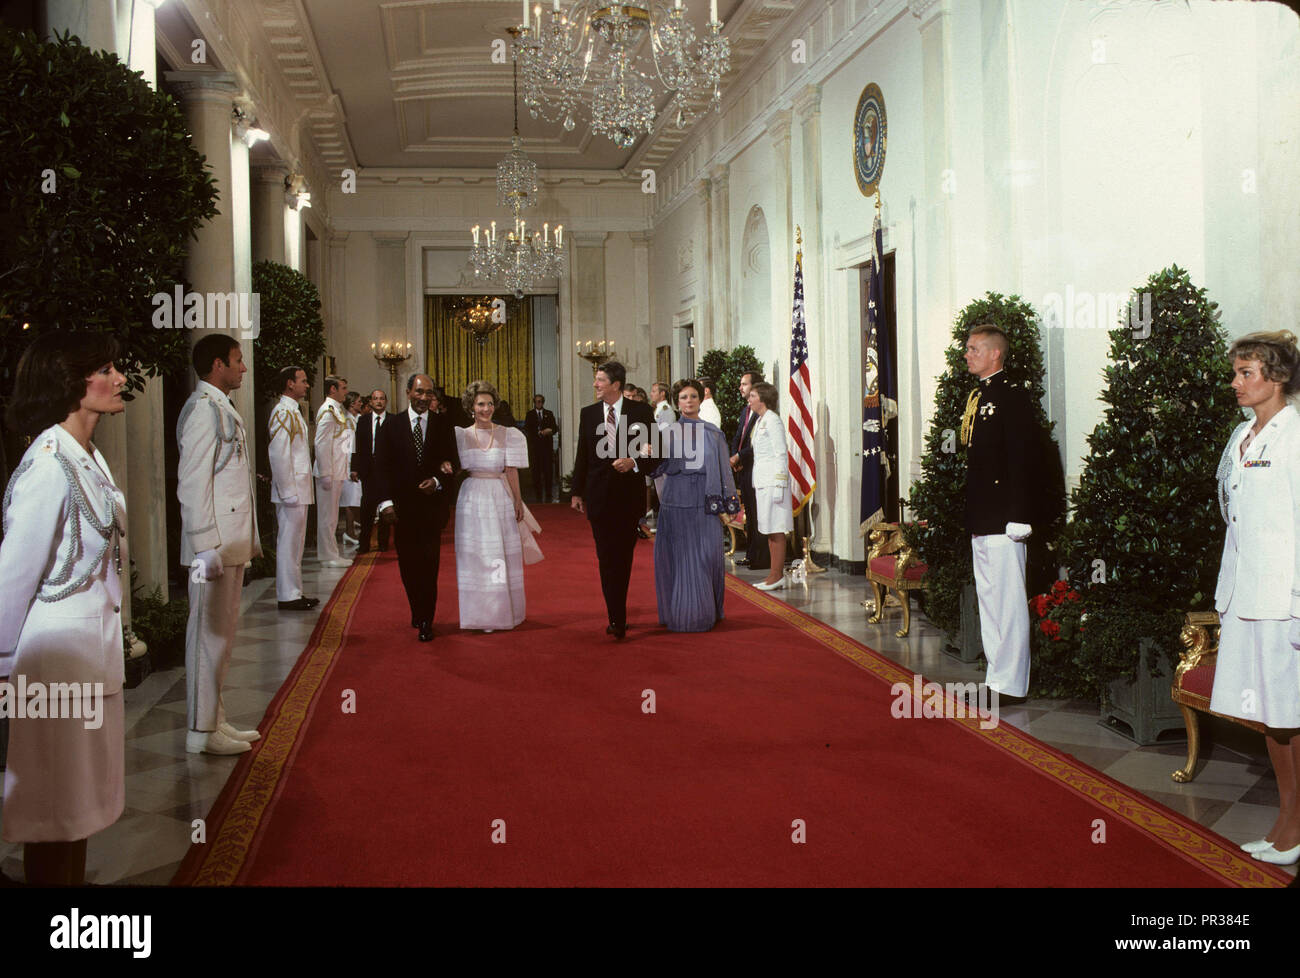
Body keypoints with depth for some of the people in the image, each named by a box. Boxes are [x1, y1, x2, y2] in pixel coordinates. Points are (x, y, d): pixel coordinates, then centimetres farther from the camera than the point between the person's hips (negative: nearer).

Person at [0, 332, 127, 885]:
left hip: (95, 650, 9)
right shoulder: (49, 465, -20)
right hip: (61, 653, -9)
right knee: (56, 805, 5)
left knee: (80, 798, 19)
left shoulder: (88, 457, 8)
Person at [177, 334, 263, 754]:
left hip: (231, 543, 10)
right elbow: (193, 484, -19)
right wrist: (207, 547, -23)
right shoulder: (204, 408, -13)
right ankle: (202, 730, 4)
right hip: (216, 545, -10)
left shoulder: (221, 408, 18)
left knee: (221, 633, 15)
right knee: (210, 634, -4)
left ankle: (215, 720, 23)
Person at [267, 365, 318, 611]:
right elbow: (278, 455, -20)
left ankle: (293, 593, 20)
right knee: (289, 542, -5)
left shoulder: (293, 411, 16)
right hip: (291, 490, -10)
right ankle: (287, 596, 0)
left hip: (299, 491, 10)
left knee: (295, 542, 14)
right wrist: (289, 492, -21)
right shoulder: (282, 412, -15)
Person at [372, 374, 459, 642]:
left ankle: (425, 621, 4)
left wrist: (438, 481, -14)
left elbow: (454, 463, 6)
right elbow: (381, 467, 0)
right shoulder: (391, 427, 4)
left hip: (433, 505, -1)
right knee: (408, 564, 7)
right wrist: (386, 501, -11)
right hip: (403, 507, 1)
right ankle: (418, 610, 26)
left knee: (428, 564, -3)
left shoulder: (443, 425, 4)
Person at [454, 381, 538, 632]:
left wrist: (518, 500, -3)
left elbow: (512, 471, 1)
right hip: (472, 498, 0)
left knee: (502, 555, 3)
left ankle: (502, 611, 14)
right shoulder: (461, 435, 5)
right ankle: (481, 613, 8)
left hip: (501, 498, 0)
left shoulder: (507, 435, 4)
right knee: (475, 555, 2)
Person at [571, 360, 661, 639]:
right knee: (607, 557, -5)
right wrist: (577, 492, 9)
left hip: (629, 494, -1)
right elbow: (582, 455, 10)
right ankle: (617, 619, -4)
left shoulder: (642, 412, -2)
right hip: (599, 496, 1)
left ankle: (618, 614, 21)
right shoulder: (588, 414, 6)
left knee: (624, 556, 8)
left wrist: (634, 463, -18)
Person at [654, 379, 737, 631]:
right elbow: (658, 467, 1)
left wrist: (727, 501, 2)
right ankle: (680, 613, 6)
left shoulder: (713, 433, 9)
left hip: (704, 502, 0)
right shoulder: (669, 432, 7)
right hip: (676, 500, 0)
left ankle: (706, 611, 9)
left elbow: (723, 468, 9)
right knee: (678, 556, -1)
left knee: (707, 555, -2)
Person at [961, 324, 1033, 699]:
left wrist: (1018, 519, -19)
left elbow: (1021, 461, -15)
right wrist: (971, 515, 17)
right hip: (980, 519, 10)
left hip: (1003, 518, -10)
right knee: (987, 598, 14)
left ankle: (1010, 683, 1)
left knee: (1008, 601, -5)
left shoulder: (1012, 396, -10)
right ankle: (996, 676, 22)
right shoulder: (975, 397, 17)